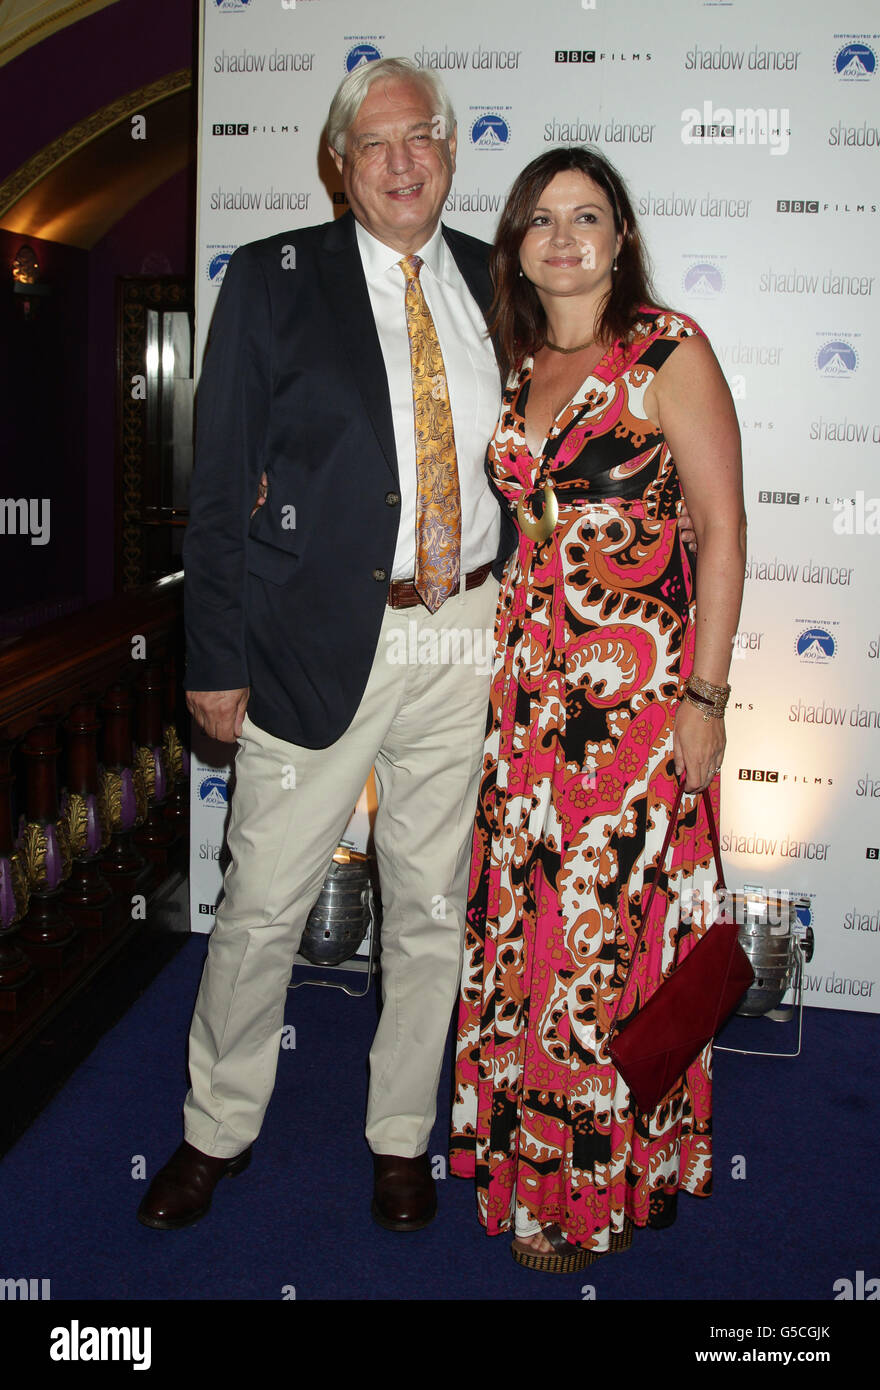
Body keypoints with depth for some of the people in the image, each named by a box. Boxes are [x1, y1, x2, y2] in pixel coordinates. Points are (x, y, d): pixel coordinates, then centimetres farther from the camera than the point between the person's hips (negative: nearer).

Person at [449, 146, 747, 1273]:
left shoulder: (669, 351, -5)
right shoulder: (520, 367, 12)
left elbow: (722, 527, -8)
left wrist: (704, 696, -13)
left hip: (639, 683, -5)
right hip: (527, 676, 6)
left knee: (613, 928, 1)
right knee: (524, 916, 10)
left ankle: (604, 1180, 21)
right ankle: (528, 1148, 30)